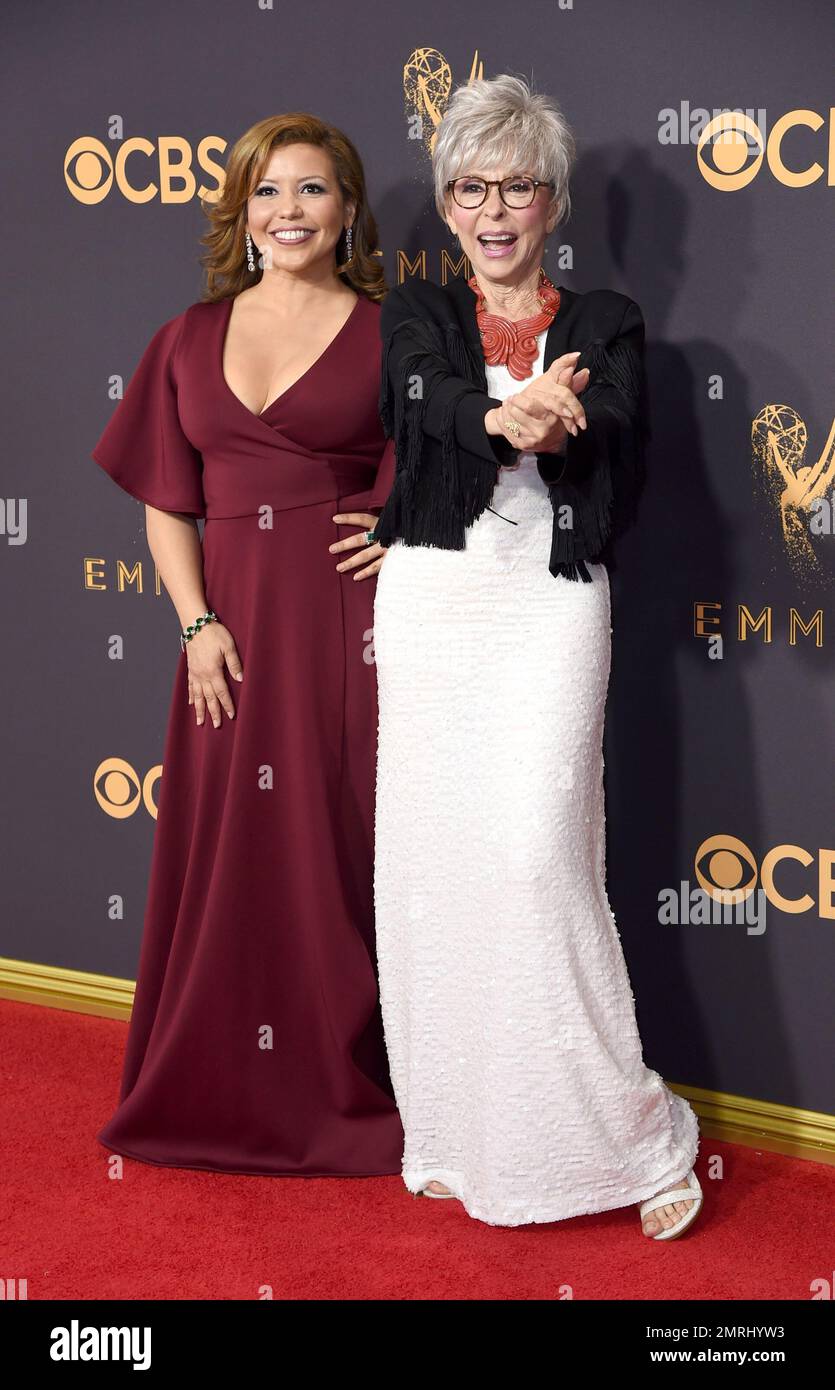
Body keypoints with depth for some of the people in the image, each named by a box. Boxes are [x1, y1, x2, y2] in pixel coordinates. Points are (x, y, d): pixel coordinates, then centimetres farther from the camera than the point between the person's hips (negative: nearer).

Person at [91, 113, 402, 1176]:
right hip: (233, 636, 3)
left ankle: (351, 1098, 15)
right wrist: (197, 622, -1)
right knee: (226, 860, 8)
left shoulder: (389, 334, 3)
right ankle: (223, 1096, 22)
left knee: (343, 857, 1)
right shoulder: (191, 339, 12)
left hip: (353, 629, -3)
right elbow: (167, 503, 10)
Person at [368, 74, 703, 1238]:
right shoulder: (416, 314, 11)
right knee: (431, 863, 2)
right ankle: (457, 1136, 15)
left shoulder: (606, 324, 9)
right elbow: (430, 403, -13)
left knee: (539, 856, -12)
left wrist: (554, 424, -20)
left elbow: (624, 486, -2)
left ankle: (638, 1136, 0)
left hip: (551, 607, -2)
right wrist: (520, 414, -34)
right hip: (432, 607, 2)